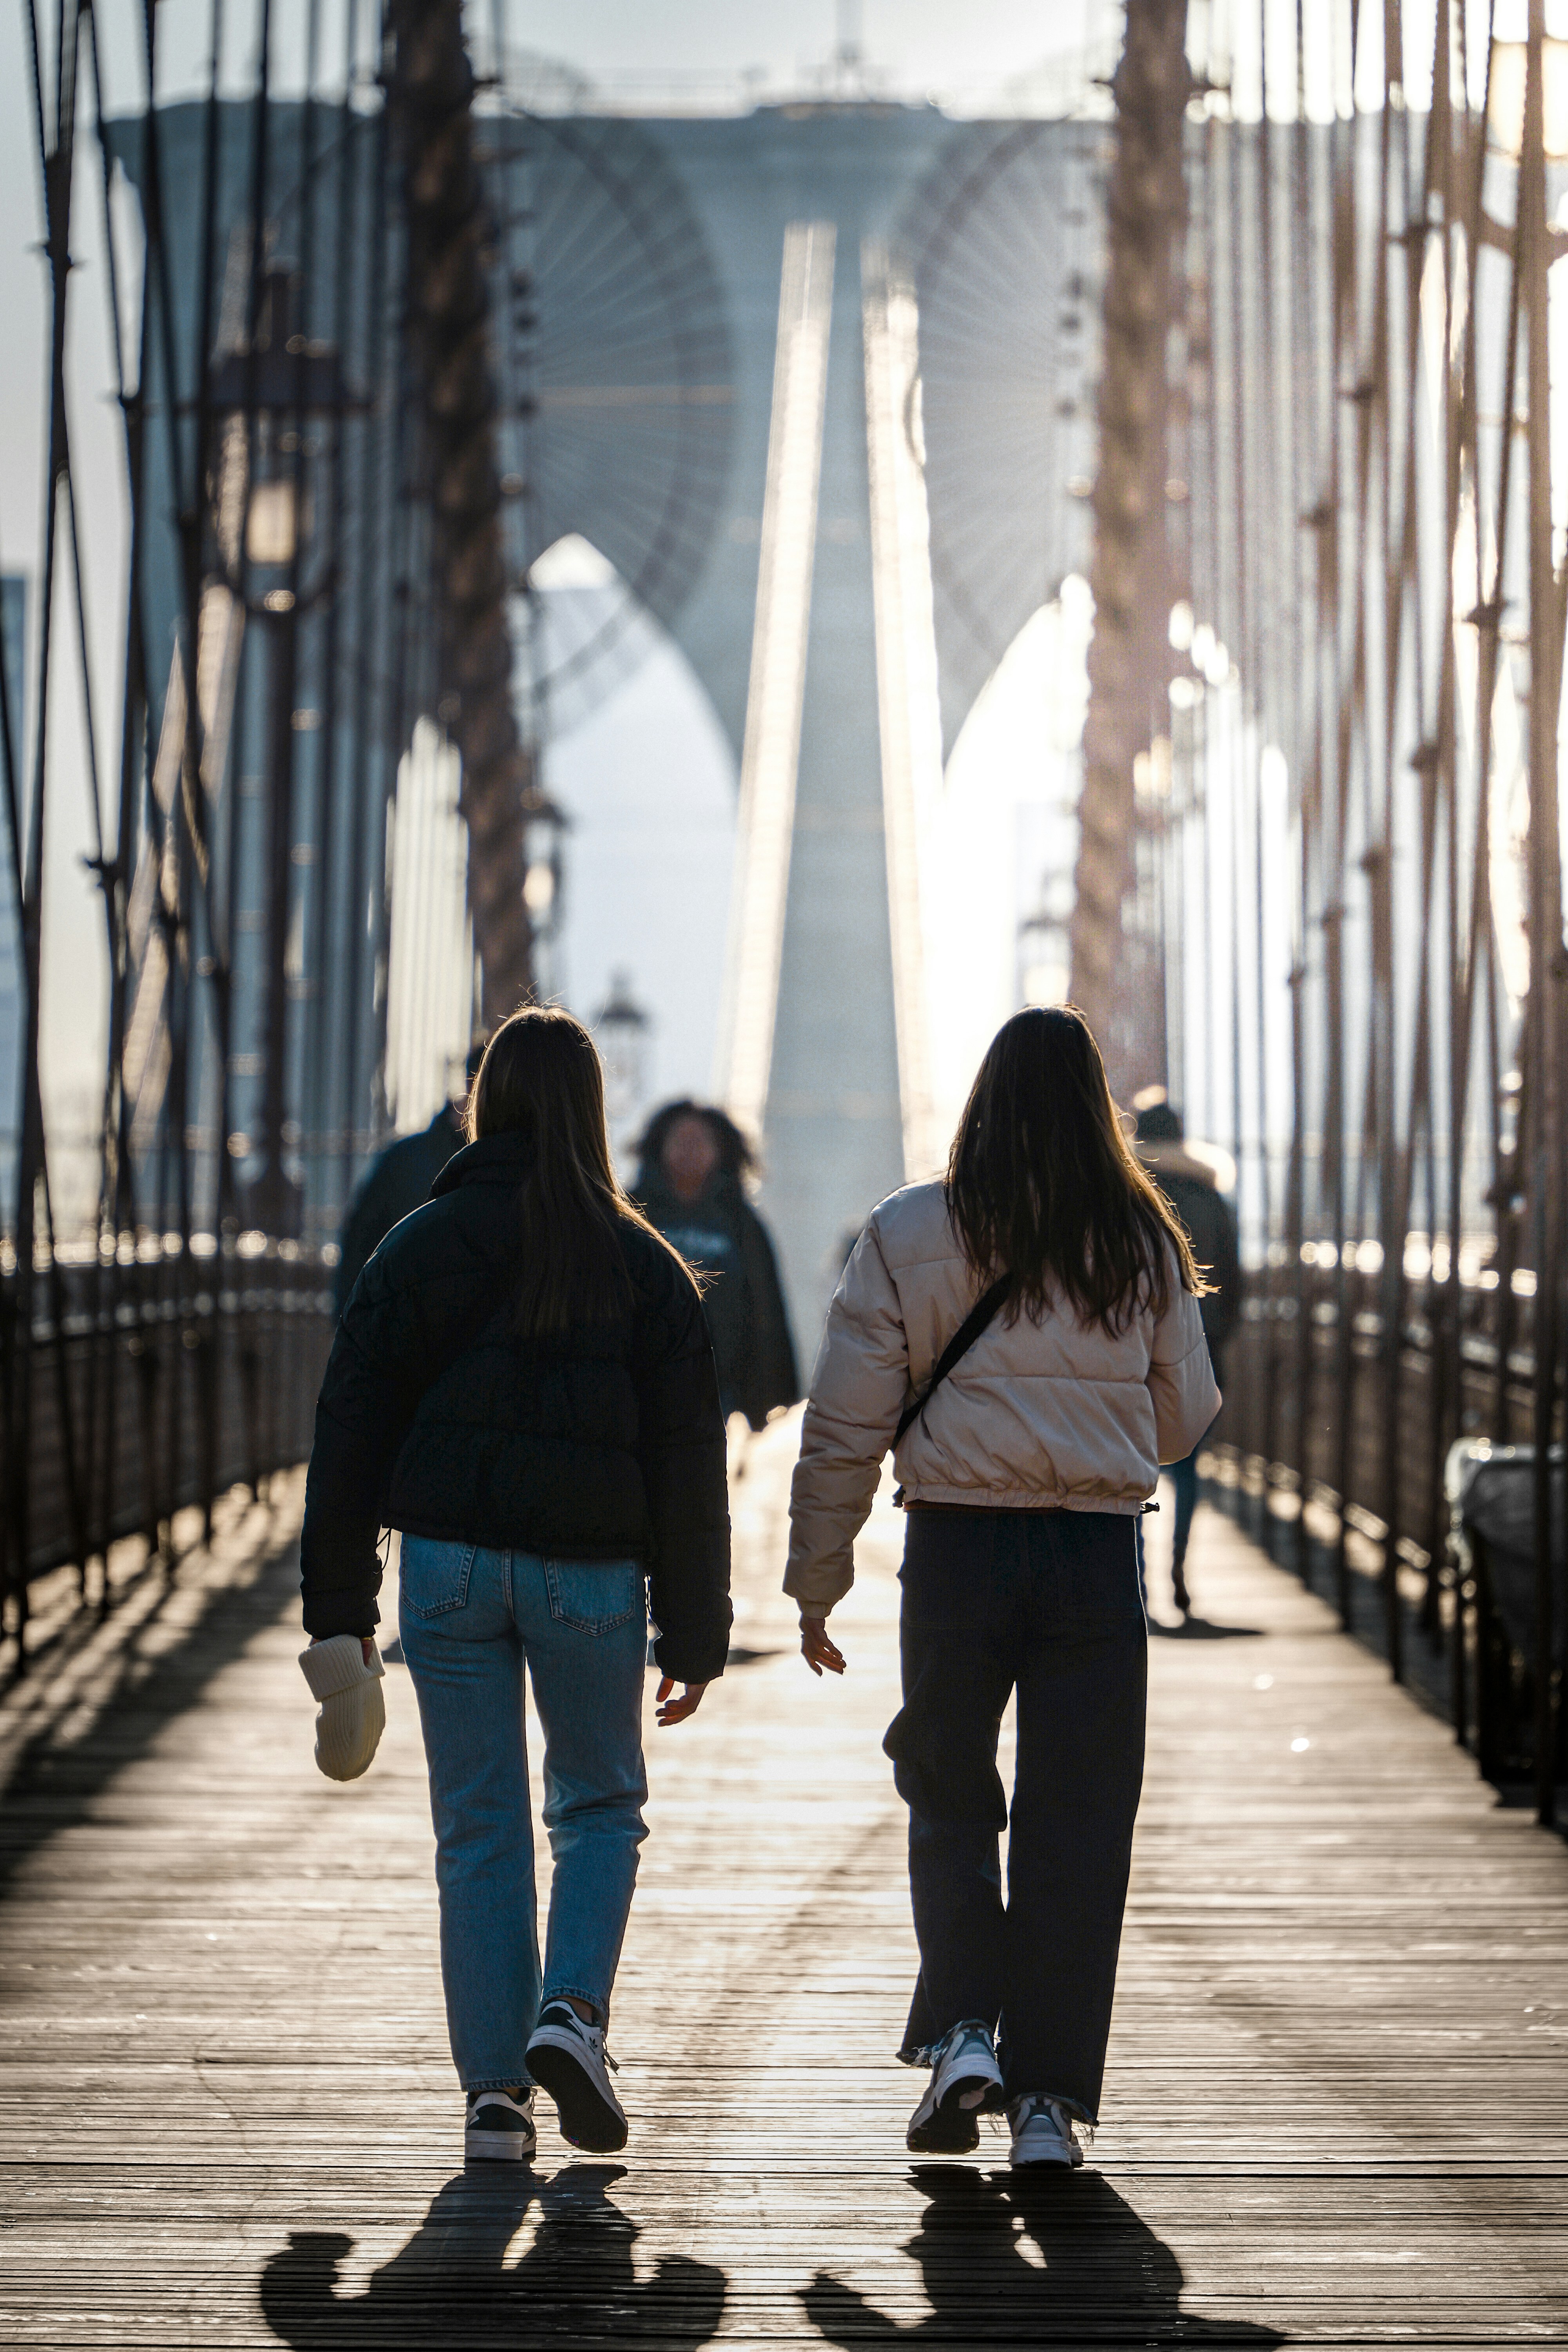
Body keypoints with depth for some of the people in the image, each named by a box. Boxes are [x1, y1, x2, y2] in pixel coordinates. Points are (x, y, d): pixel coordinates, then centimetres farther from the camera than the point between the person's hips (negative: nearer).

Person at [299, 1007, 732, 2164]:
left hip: (451, 1566, 0)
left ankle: (496, 2089, 6)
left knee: (479, 1828, 7)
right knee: (602, 1805, 17)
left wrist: (339, 1612, 4)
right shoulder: (642, 1264, 0)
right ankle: (574, 2010, -6)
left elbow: (351, 1432, 0)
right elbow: (688, 1462, 0)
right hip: (590, 1573, 0)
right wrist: (694, 1633, 6)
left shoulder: (421, 1247, 0)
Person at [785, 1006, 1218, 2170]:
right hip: (1100, 1552, 1)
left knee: (951, 1805, 16)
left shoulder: (911, 1234, -2)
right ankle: (1049, 2096, 5)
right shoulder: (1147, 1246, 2)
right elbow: (1185, 1418, 11)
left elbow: (846, 1425, -1)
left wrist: (817, 1581, 7)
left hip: (958, 1548, -1)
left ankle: (963, 2029, 0)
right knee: (1077, 1832, 6)